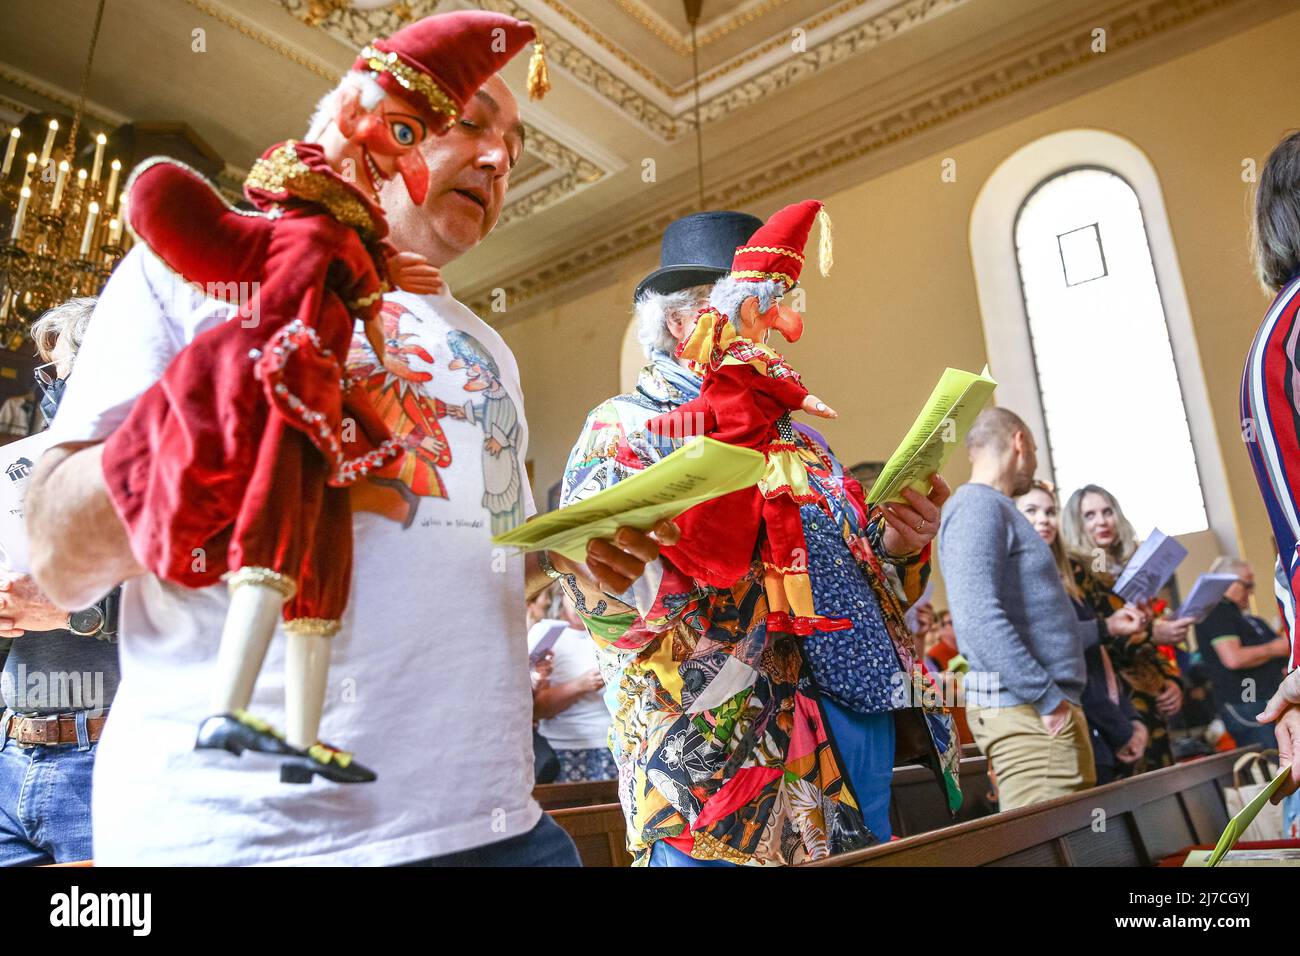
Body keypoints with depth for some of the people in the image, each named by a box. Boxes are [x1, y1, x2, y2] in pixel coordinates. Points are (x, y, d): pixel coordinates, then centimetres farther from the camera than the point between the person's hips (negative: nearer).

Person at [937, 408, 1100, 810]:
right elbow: (979, 620, -24)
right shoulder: (978, 505, -10)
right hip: (1029, 713, -10)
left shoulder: (996, 508, 21)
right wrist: (1048, 698, -20)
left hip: (1050, 706, 10)